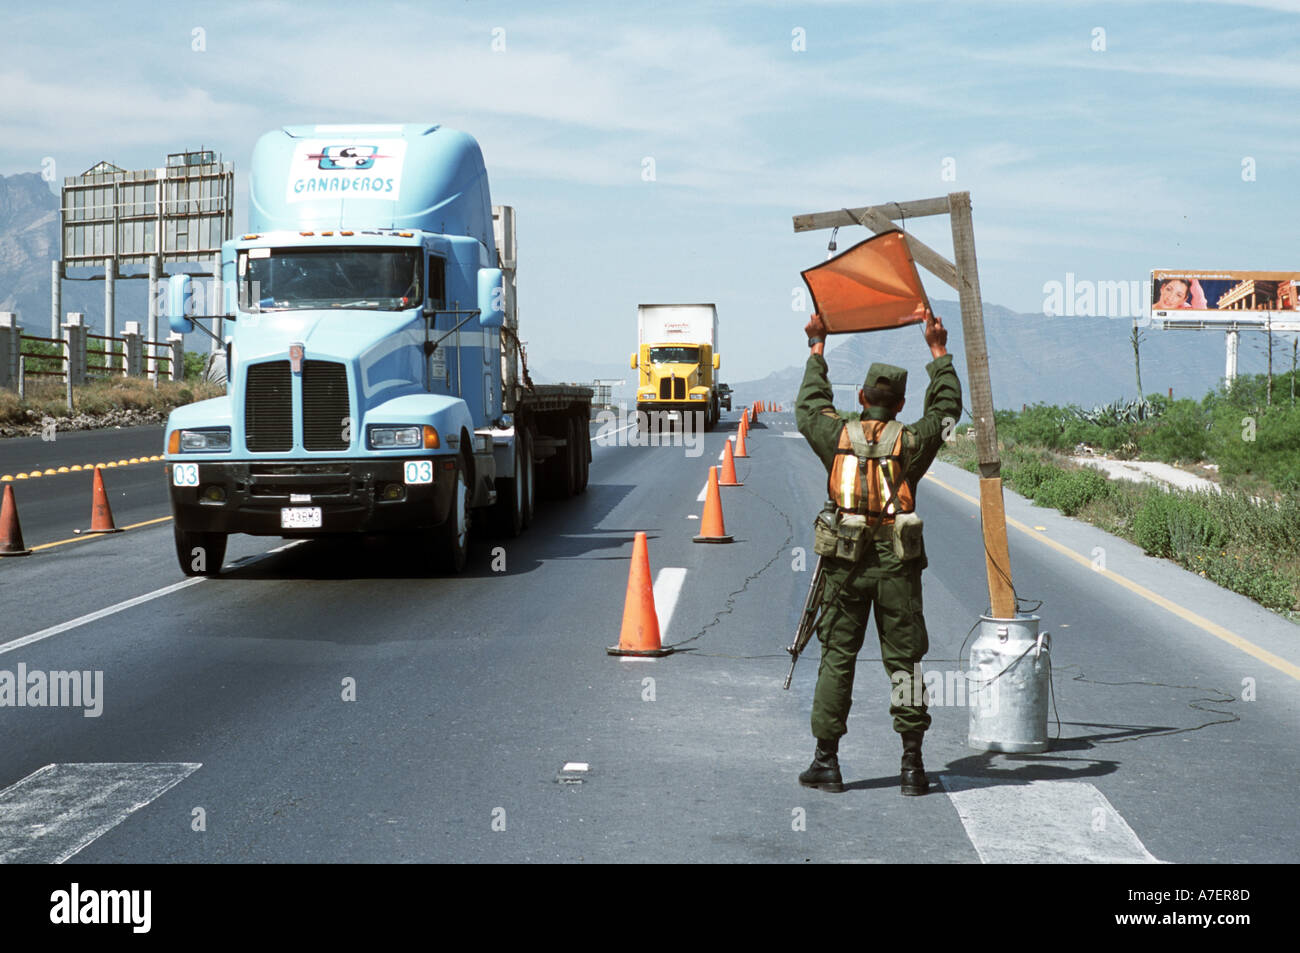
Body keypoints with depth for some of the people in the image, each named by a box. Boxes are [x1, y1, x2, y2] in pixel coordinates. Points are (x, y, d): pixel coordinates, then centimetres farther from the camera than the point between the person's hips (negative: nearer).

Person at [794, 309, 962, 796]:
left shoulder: (838, 436, 1)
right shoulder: (910, 443, -2)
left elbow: (809, 408, 22)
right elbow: (945, 408, 16)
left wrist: (817, 349, 31)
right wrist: (939, 352, 24)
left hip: (846, 566, 1)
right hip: (897, 566, -1)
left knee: (837, 659, 6)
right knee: (904, 660, 3)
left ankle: (827, 760, 8)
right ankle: (912, 763, 1)